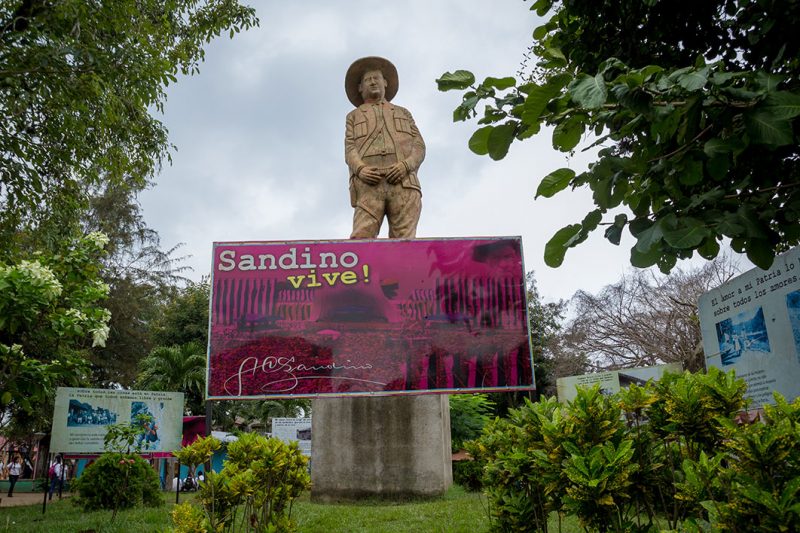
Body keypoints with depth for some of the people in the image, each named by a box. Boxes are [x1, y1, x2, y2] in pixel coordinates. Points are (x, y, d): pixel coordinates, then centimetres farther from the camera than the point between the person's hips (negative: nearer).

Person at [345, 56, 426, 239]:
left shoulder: (403, 113, 31)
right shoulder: (354, 116, 29)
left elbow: (419, 146, 16)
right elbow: (350, 149, 12)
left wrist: (405, 165, -7)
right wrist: (360, 169, -11)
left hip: (403, 182, 1)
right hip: (369, 184, 0)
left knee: (403, 241, -14)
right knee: (361, 238, -19)